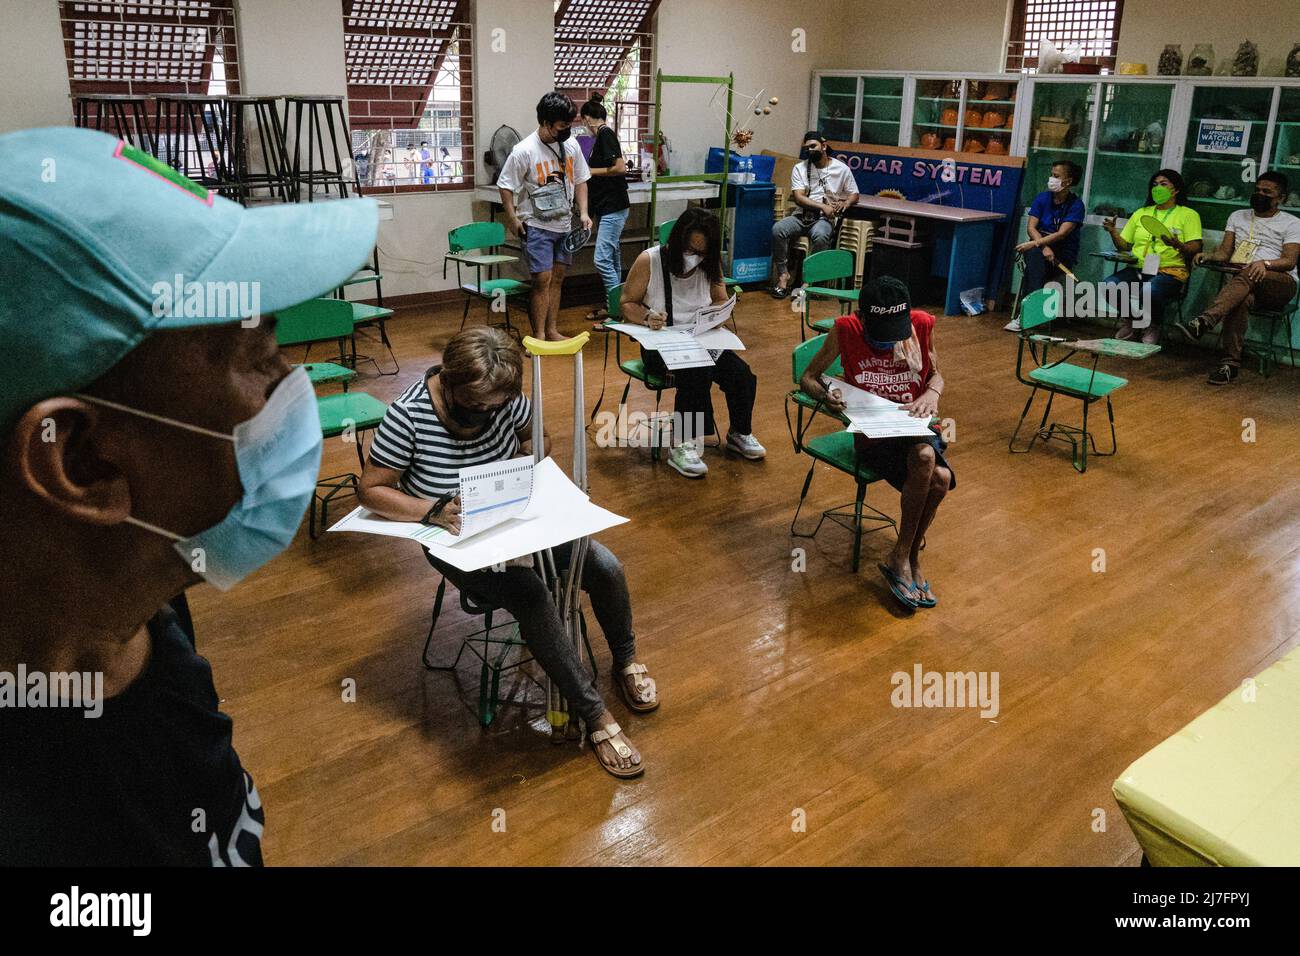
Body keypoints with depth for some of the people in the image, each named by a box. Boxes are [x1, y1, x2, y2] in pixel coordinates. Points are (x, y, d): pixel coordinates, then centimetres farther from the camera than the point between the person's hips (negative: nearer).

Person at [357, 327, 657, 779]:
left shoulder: (505, 398, -13)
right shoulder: (408, 416, -24)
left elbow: (529, 436, 10)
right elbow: (371, 490, -16)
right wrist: (434, 511, -29)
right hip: (456, 539, -4)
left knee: (605, 566, -13)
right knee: (532, 598, -31)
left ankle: (625, 660, 17)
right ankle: (595, 716, -17)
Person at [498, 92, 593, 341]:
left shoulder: (571, 145, 2)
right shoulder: (524, 151, -15)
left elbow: (580, 180, 12)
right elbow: (505, 186, -8)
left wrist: (583, 212, 2)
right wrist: (513, 219, -12)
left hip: (564, 225, 6)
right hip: (537, 226, -6)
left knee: (557, 279, 11)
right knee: (543, 280, -9)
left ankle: (552, 331, 21)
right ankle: (539, 336, 0)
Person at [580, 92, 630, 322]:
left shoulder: (605, 134, -12)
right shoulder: (604, 135, 14)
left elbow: (620, 167, -19)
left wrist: (591, 171, -10)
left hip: (613, 208, -10)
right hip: (606, 208, 10)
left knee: (602, 259, -13)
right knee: (613, 260, 13)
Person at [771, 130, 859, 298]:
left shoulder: (842, 169, 7)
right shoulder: (800, 168, 6)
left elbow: (854, 194, 14)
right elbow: (798, 197, -5)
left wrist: (845, 203, -11)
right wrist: (822, 206, -18)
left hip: (825, 218, -2)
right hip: (802, 215, 2)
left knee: (820, 236, -38)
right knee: (778, 229, -29)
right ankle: (783, 275, -20)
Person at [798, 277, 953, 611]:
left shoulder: (922, 324, -5)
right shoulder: (845, 330, -11)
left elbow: (936, 374, 12)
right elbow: (807, 377, 0)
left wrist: (932, 392, -13)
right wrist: (826, 395, -23)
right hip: (871, 433, -3)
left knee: (925, 456, -34)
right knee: (938, 477, -30)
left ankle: (901, 558, -14)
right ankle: (911, 559, -10)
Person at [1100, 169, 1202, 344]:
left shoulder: (1188, 214, 8)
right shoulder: (1141, 213, 22)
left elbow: (1195, 250, -2)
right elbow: (1125, 246, 19)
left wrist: (1177, 245, -23)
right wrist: (1113, 232, 0)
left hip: (1169, 271, -4)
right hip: (1137, 269, 4)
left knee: (1150, 291, -39)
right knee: (1110, 284, -28)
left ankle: (1153, 326, -5)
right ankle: (1131, 319, 1)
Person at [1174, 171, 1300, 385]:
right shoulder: (1238, 216, 23)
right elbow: (1225, 252, 14)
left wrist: (1264, 263, -25)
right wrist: (1209, 257, -10)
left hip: (1280, 283, -2)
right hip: (1243, 282, 2)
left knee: (1248, 276, -39)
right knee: (1242, 299, -38)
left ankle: (1202, 323, -61)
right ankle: (1230, 363, -46)